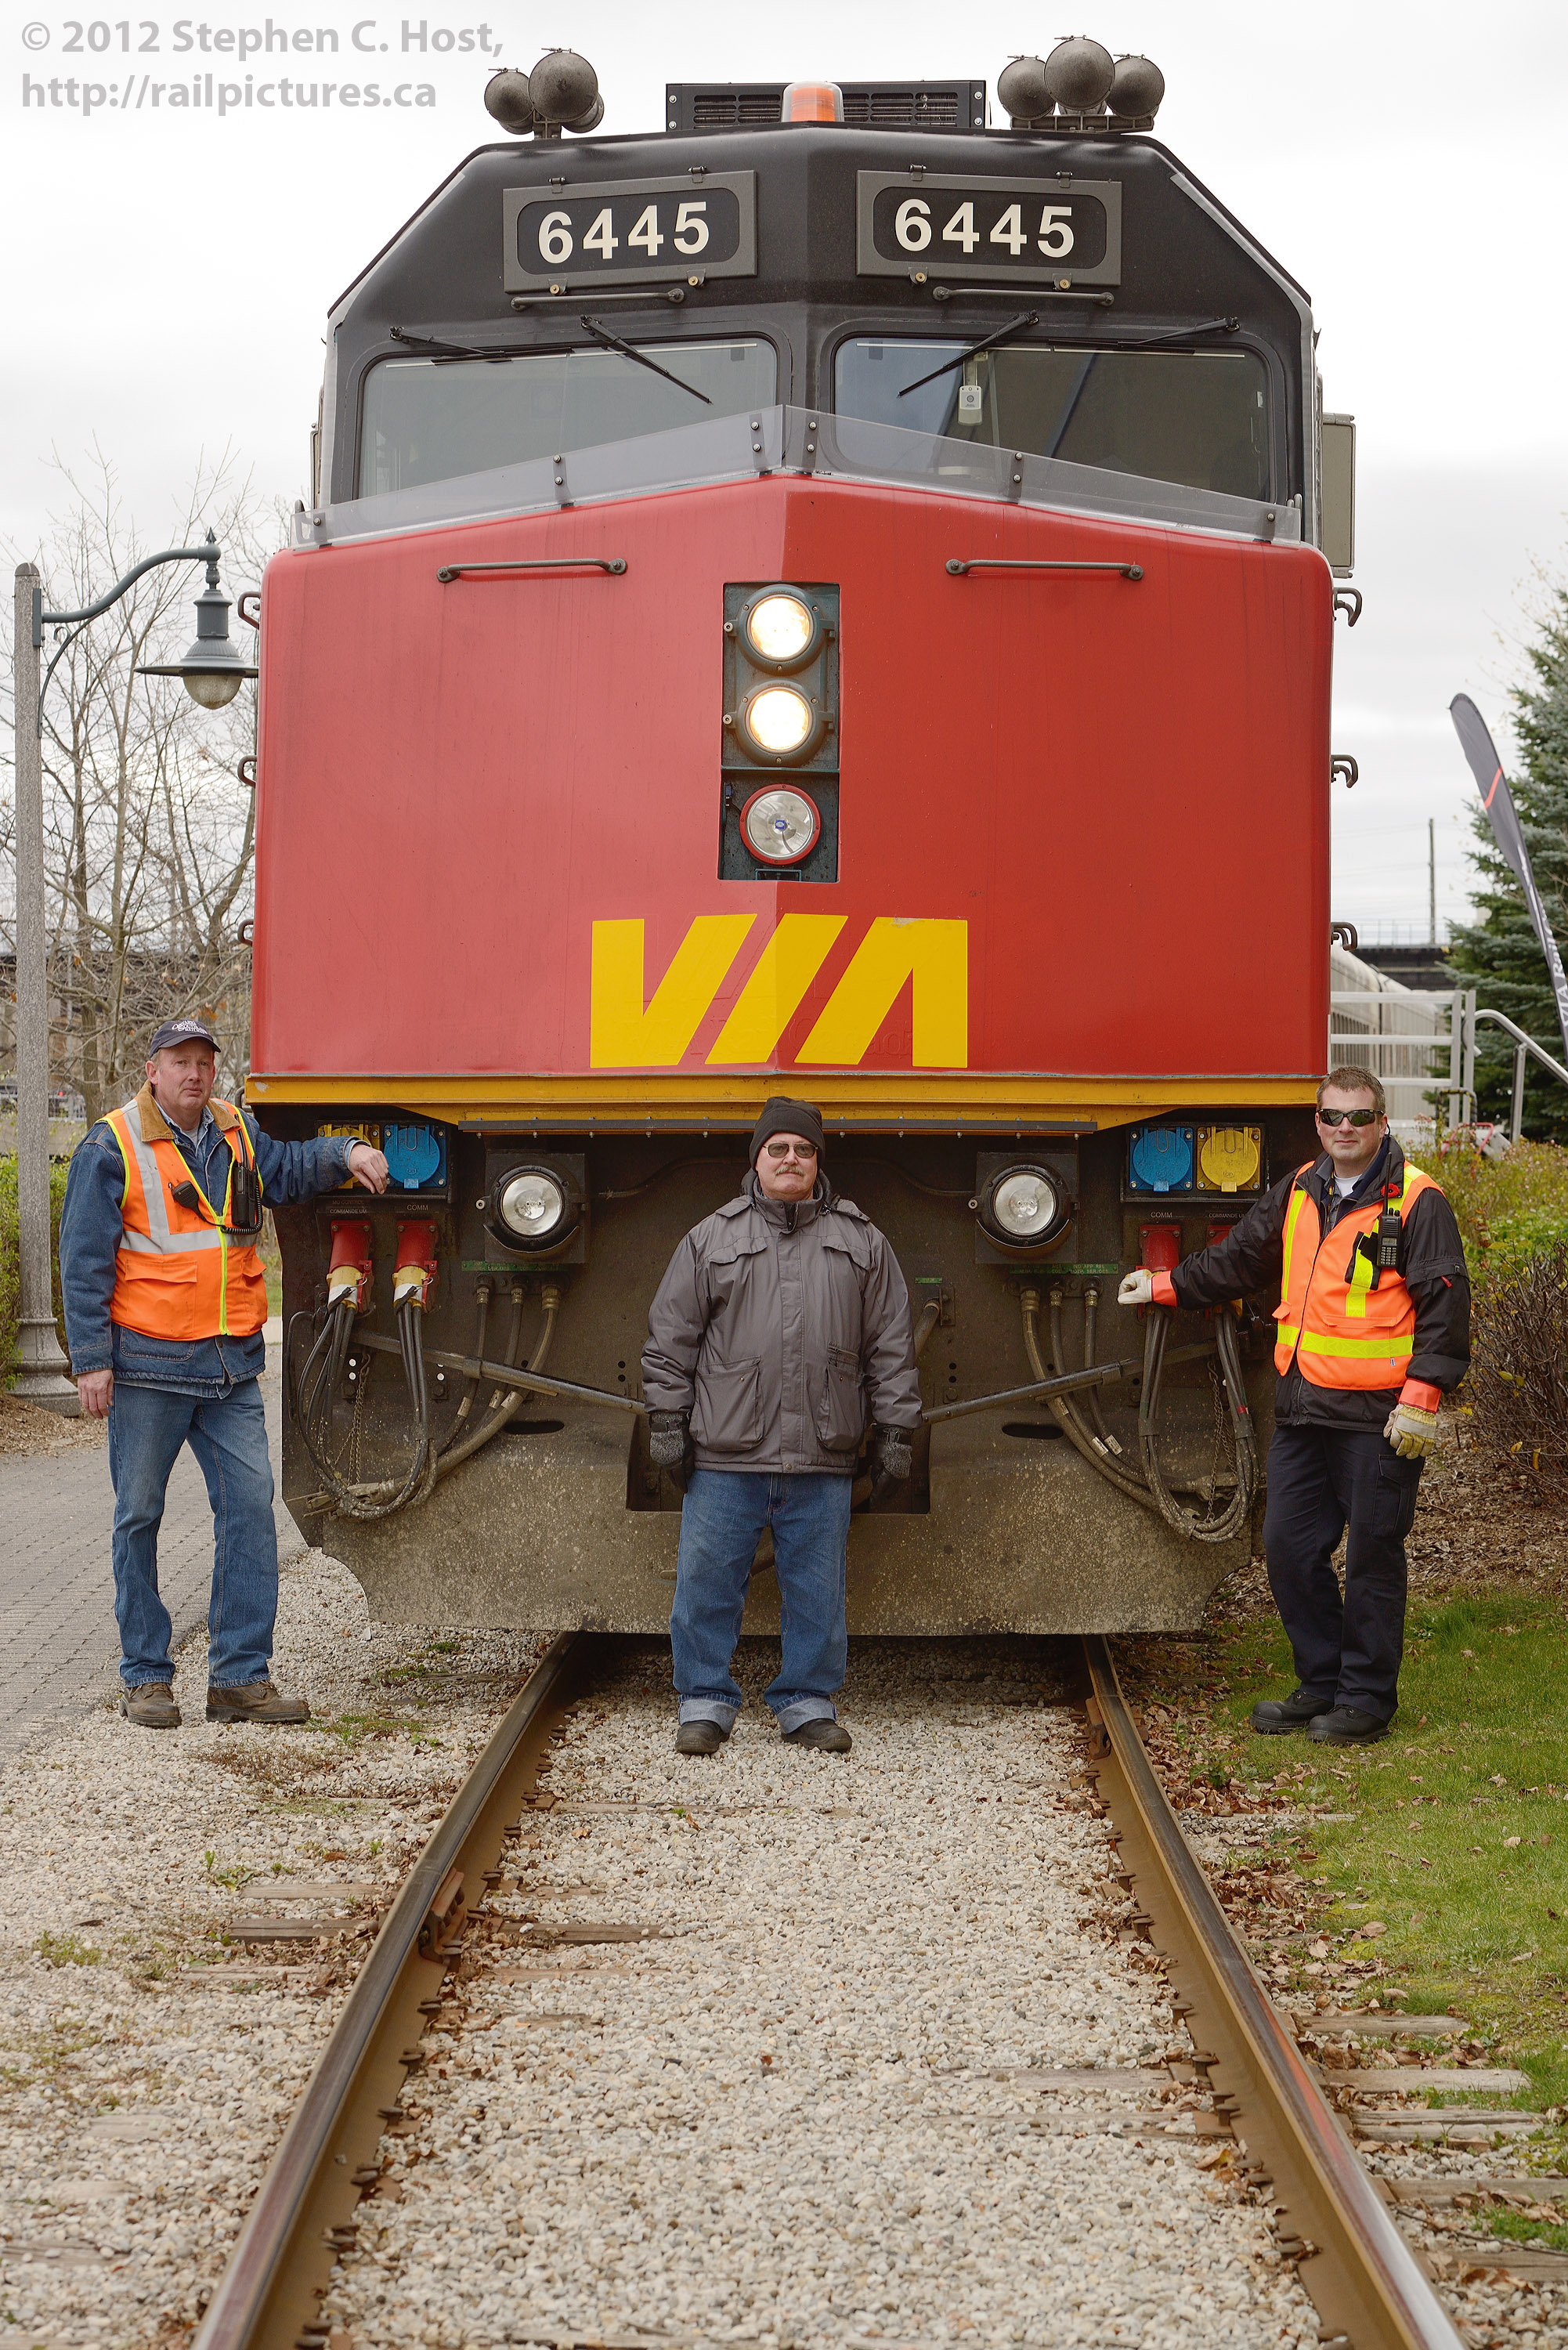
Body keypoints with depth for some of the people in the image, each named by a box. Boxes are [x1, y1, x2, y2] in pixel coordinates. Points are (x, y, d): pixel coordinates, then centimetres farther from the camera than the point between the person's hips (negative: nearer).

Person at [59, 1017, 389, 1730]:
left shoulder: (237, 1136, 12)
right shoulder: (113, 1148, -3)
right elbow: (84, 1264, -4)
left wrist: (346, 1153, -15)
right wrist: (92, 1359, -9)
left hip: (231, 1363, 4)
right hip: (149, 1363, -4)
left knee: (250, 1503, -1)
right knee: (140, 1514, 3)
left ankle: (241, 1675, 4)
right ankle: (144, 1676, 12)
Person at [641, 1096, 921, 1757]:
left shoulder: (860, 1242, 10)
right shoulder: (712, 1239, 7)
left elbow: (891, 1346, 11)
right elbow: (671, 1337, 7)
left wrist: (894, 1429, 5)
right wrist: (667, 1422, 1)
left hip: (822, 1460, 1)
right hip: (725, 1458, -1)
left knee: (817, 1586, 5)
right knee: (708, 1580, 0)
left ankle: (808, 1702, 17)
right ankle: (705, 1703, 10)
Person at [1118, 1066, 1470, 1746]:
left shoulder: (1416, 1202, -8)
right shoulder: (1299, 1193, 12)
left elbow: (1444, 1307, -11)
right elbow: (1240, 1258, 26)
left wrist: (1422, 1398, -16)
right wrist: (1166, 1286, 28)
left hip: (1377, 1415, -7)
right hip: (1303, 1409, 7)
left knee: (1371, 1554, 0)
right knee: (1289, 1546, 9)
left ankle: (1366, 1699, 10)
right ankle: (1321, 1683, 23)